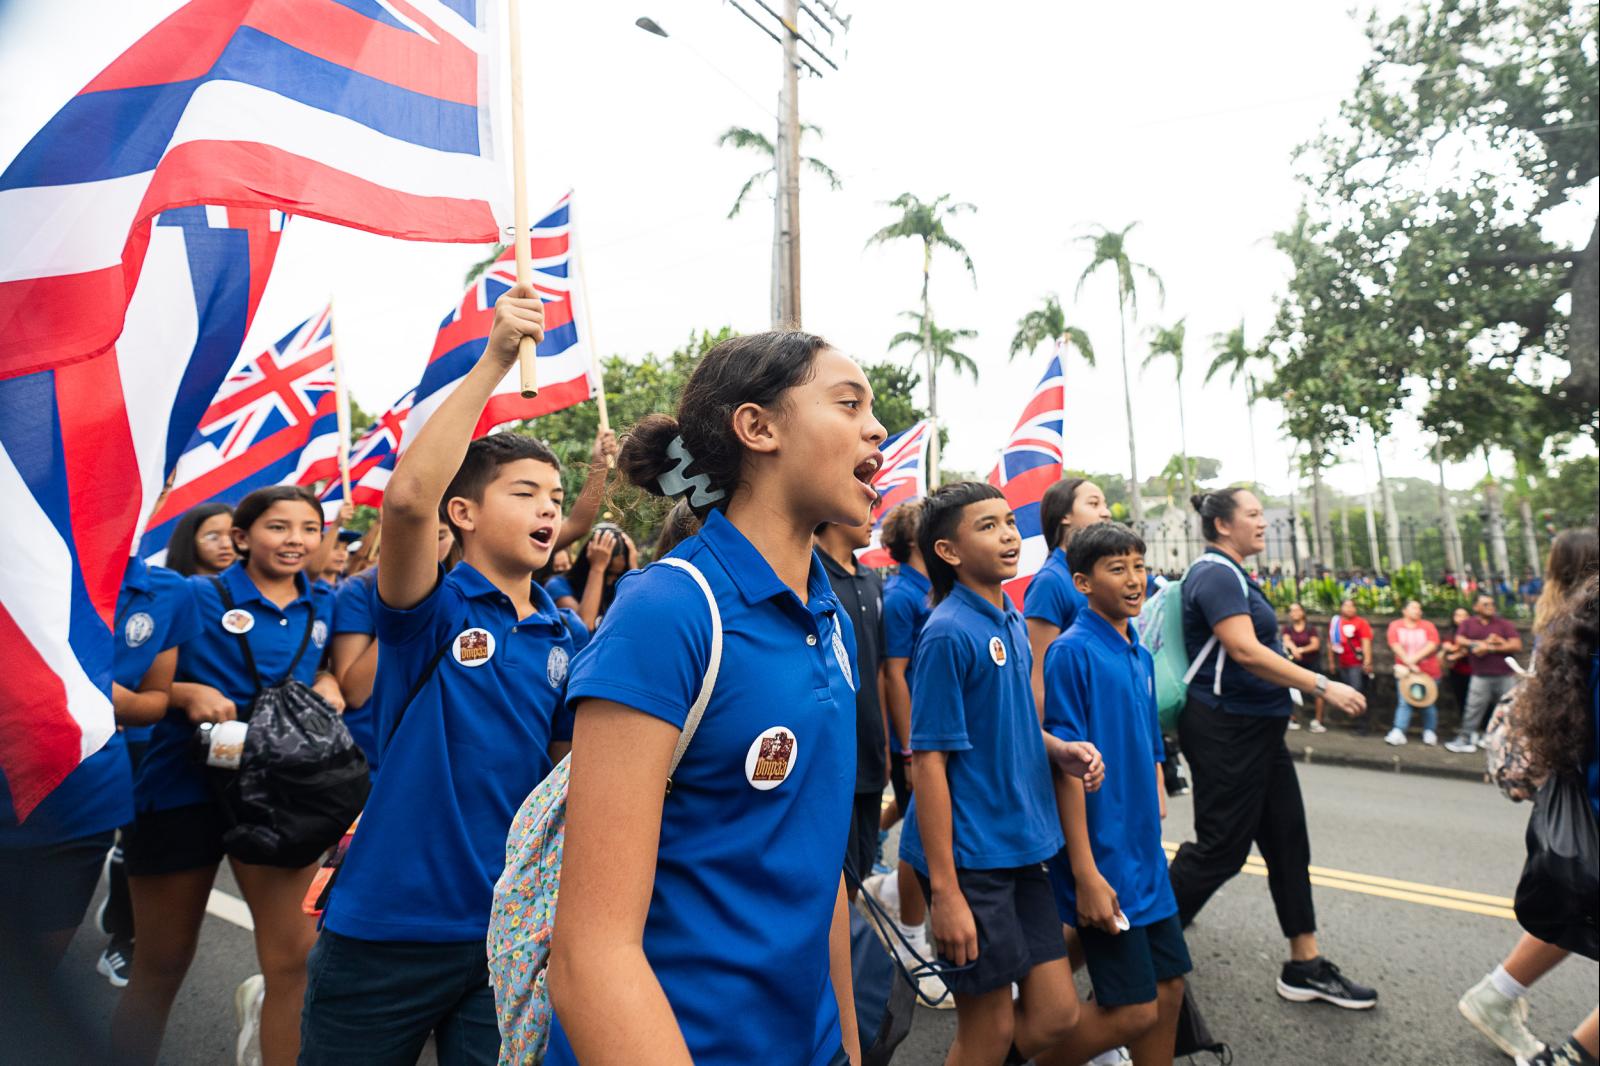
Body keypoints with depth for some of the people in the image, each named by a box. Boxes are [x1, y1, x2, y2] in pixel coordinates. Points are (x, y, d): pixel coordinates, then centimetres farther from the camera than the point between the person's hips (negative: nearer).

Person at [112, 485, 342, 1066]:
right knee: (161, 963, 14)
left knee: (294, 956, 0)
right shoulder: (194, 597, -5)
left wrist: (328, 685, -3)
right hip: (183, 787, -2)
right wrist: (187, 693, -22)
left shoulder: (325, 606, 6)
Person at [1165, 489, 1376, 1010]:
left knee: (1288, 840, 13)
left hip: (1257, 730, 10)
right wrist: (1322, 686, -23)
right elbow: (1245, 650, -26)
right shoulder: (1215, 575, -16)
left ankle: (1305, 966, 23)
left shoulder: (1229, 575, 15)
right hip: (1226, 730, -10)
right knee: (1220, 848, -2)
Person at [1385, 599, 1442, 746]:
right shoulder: (1395, 626, 2)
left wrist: (1415, 658, -20)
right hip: (1406, 672, -1)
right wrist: (1409, 663, -18)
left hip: (1429, 673, 1)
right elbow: (1395, 646, -9)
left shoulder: (1428, 626, 3)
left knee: (1429, 704, 7)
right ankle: (1398, 733, -8)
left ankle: (1430, 732, 19)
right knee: (1403, 703, -5)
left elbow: (1433, 645, -11)